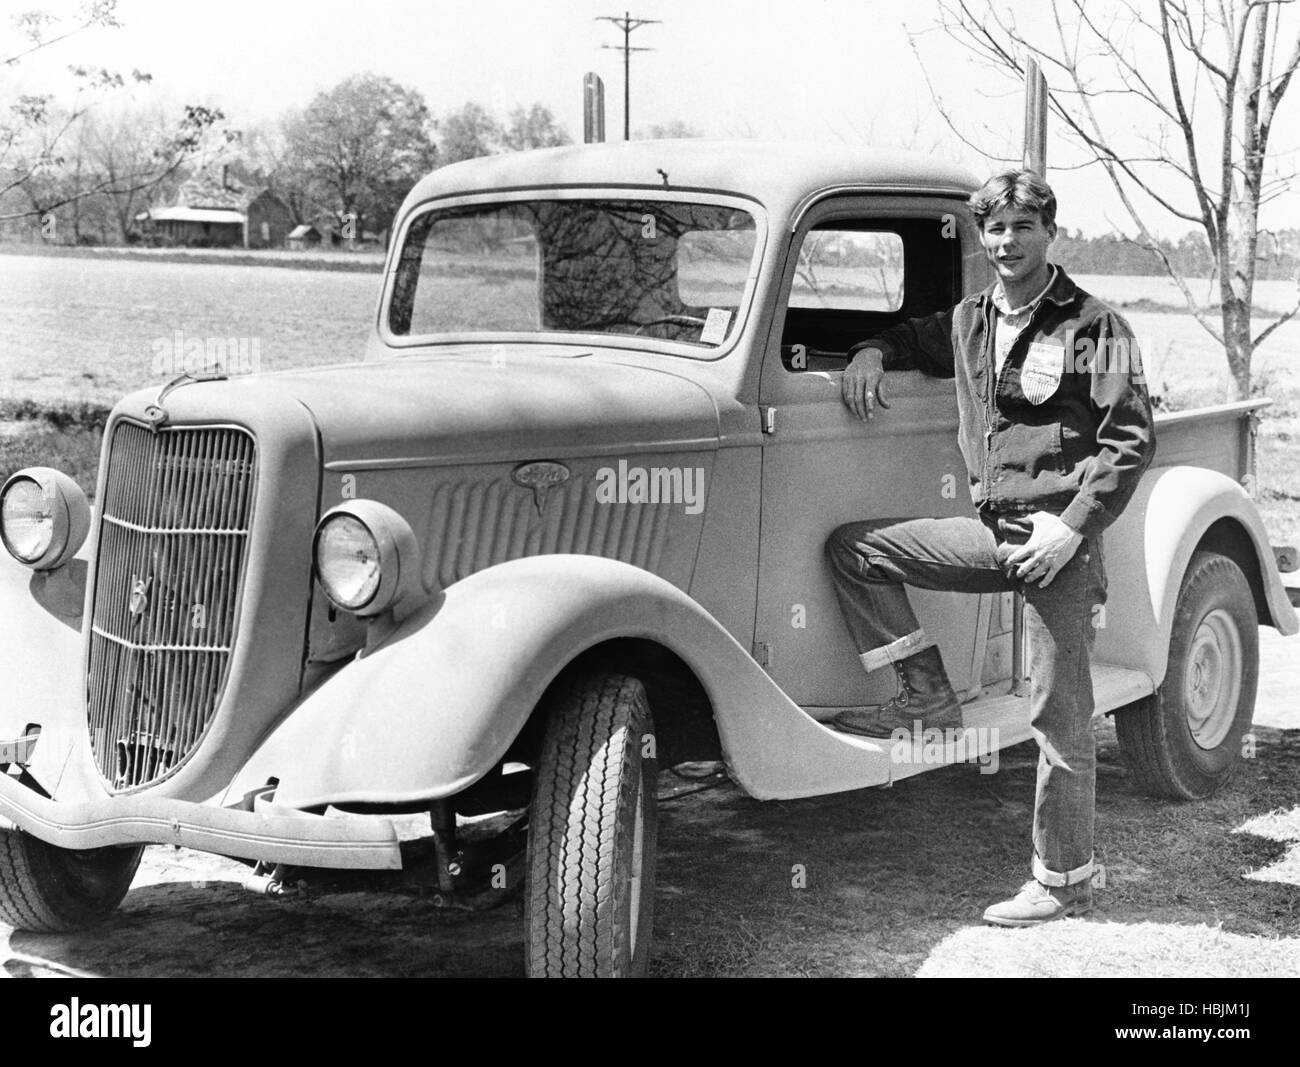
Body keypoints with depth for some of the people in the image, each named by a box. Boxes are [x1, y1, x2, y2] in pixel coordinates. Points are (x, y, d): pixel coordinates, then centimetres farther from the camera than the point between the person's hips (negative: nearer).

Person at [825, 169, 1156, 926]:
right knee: (854, 548, -1)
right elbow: (915, 338, 33)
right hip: (993, 528, 6)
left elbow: (1133, 439, -10)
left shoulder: (1093, 325, -7)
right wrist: (872, 352, 10)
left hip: (1059, 536, -6)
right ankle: (928, 695, 6)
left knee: (1060, 716, -1)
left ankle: (1064, 883, 11)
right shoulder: (971, 321, 12)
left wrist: (1072, 529, -17)